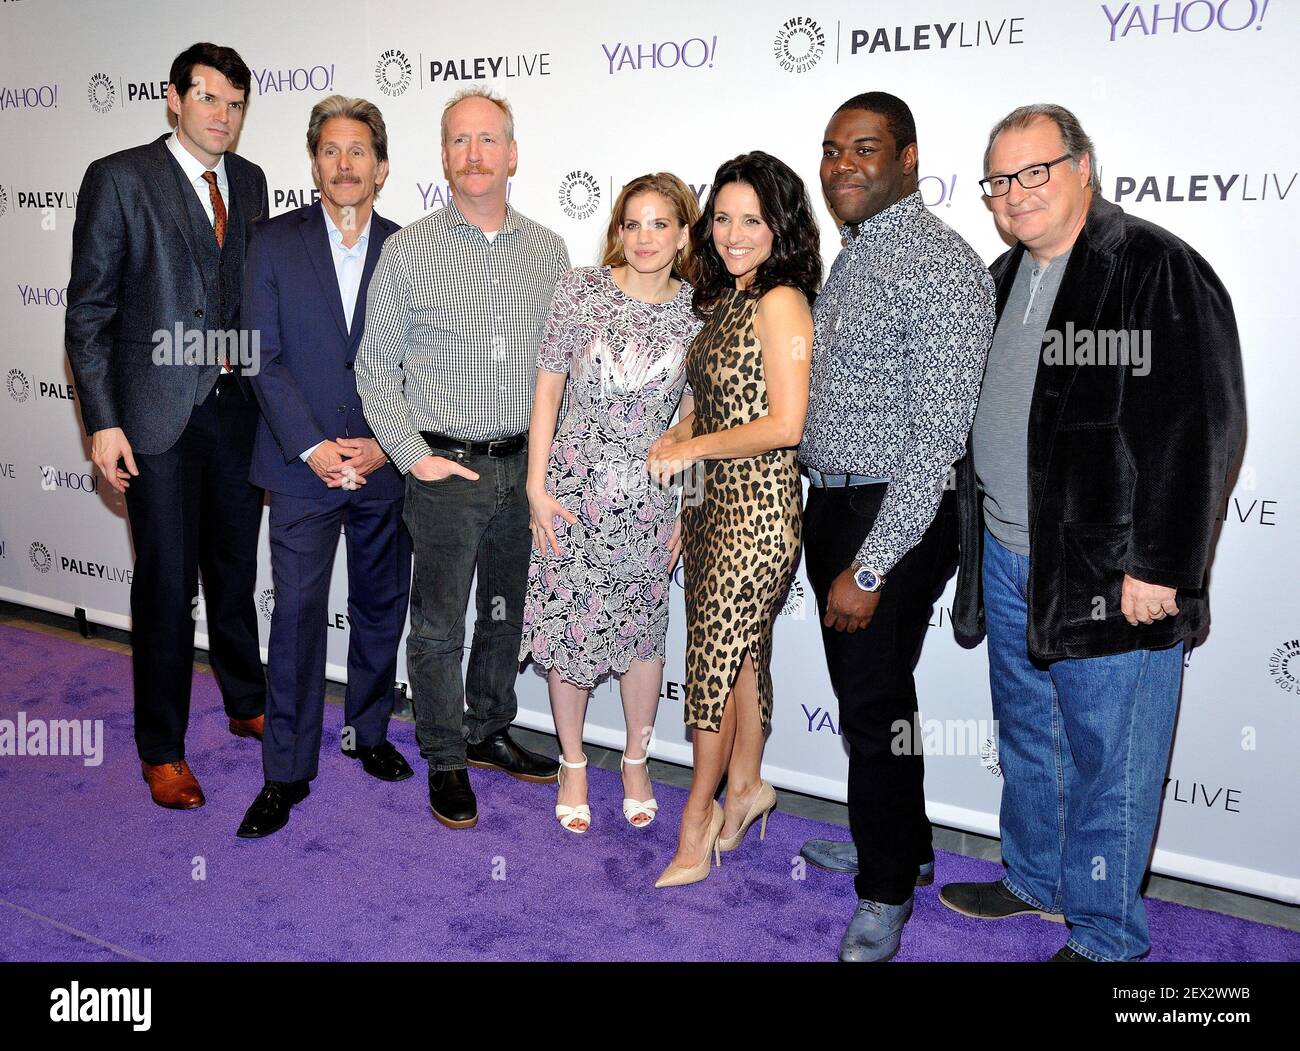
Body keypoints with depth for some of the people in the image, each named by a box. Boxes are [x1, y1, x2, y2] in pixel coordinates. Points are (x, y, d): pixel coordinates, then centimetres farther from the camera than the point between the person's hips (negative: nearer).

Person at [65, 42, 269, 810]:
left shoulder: (249, 181, 9)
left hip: (240, 405, 5)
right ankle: (162, 748, 19)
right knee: (167, 587, 3)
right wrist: (102, 422, -13)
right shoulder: (119, 178, -6)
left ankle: (248, 705, 35)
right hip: (160, 414, -5)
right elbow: (89, 310, -7)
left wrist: (272, 392, 9)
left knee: (236, 572, 17)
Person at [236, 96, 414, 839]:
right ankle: (288, 772, 13)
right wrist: (313, 449, -12)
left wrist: (381, 445, -10)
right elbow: (265, 358, -4)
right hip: (302, 465, -1)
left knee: (382, 607, 13)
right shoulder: (275, 242, 1)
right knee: (297, 615, 0)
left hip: (385, 466, 2)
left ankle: (368, 733, 32)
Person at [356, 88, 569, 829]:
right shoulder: (408, 251, -2)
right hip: (445, 469, -3)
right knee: (439, 623, 6)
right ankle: (446, 761, 23)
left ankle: (491, 733, 36)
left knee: (508, 614, 16)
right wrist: (413, 456, -9)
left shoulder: (549, 252, 6)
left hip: (527, 468, 3)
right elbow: (375, 367, -1)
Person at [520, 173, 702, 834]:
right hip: (575, 486, -1)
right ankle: (573, 765, 28)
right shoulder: (581, 289, -5)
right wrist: (537, 486, -6)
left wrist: (689, 508, 4)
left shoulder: (698, 311, -1)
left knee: (641, 632, 12)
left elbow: (696, 415, 6)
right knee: (567, 627, 7)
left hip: (651, 496, 1)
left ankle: (635, 761, 33)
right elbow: (548, 386, -2)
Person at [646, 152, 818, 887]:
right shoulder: (725, 299, 12)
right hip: (713, 500, 8)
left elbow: (784, 424, -19)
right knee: (741, 649, 18)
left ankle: (699, 817, 17)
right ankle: (746, 786, 34)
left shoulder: (781, 302, -14)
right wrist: (674, 439, 4)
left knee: (717, 656, 1)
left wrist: (690, 448, -12)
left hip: (758, 505, -8)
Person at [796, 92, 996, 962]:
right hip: (832, 502, 9)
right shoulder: (852, 260, 13)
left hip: (898, 517, -9)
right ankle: (899, 845, 40)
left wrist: (871, 566, -22)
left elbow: (936, 437, -21)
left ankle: (888, 891, 23)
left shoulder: (939, 266, -17)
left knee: (876, 703, 2)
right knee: (860, 689, 19)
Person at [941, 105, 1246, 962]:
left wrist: (1159, 567, -20)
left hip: (1112, 574, -8)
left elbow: (1199, 428, -18)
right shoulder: (1005, 280, 13)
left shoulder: (1157, 270, -12)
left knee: (1108, 761, 4)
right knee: (1026, 737, 21)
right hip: (1009, 559, 8)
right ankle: (1034, 880, 41)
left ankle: (1105, 937, 21)